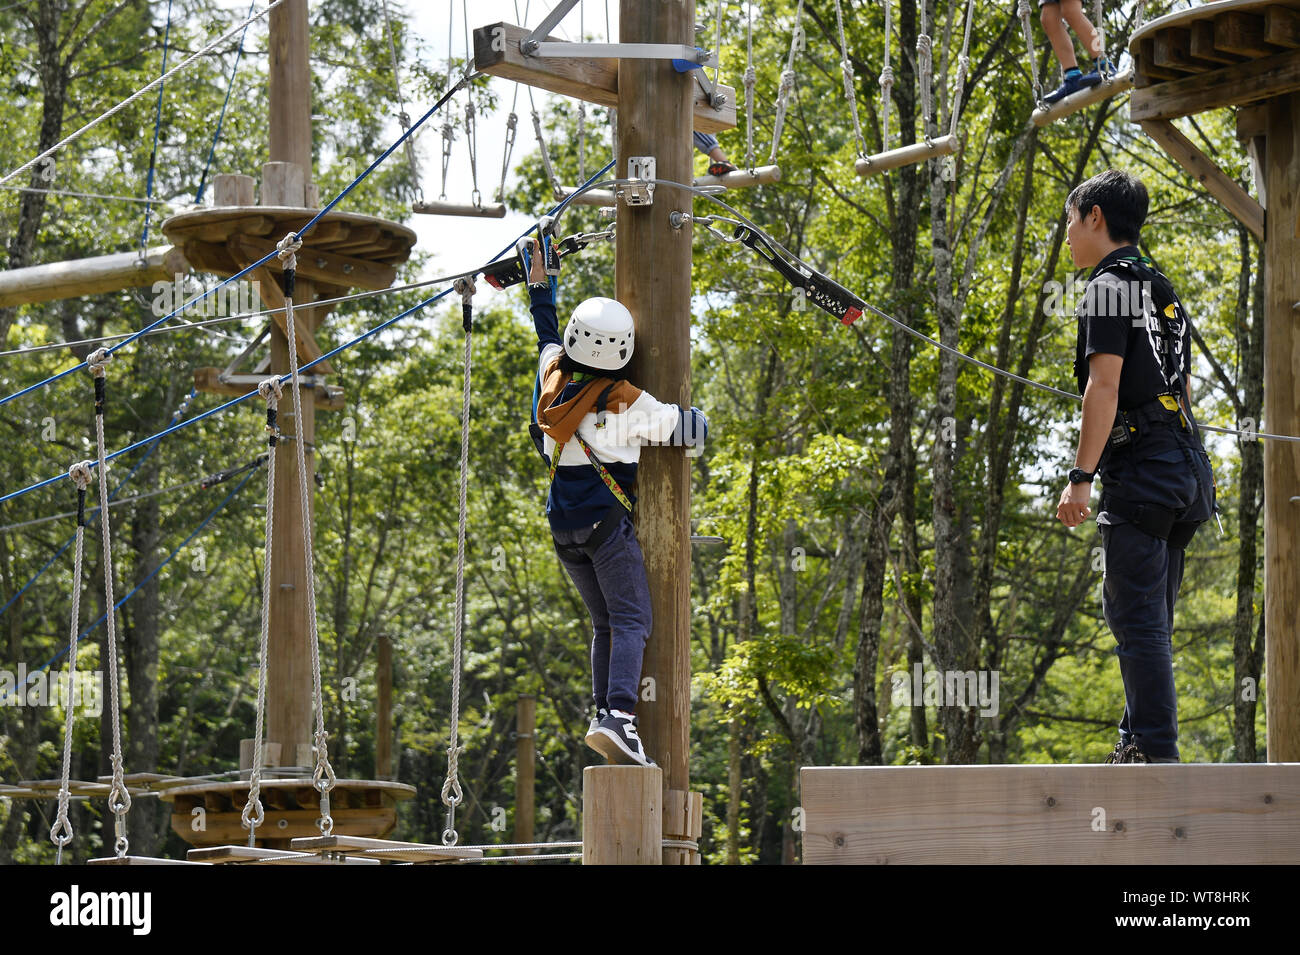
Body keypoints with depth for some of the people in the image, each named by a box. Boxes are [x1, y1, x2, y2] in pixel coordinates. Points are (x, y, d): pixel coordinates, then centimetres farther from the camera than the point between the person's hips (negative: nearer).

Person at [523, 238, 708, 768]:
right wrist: (695, 417, 23)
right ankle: (619, 714, -28)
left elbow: (546, 331, 25)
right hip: (607, 521, -6)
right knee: (631, 621, -10)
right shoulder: (627, 403, -10)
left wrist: (539, 278, 39)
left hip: (563, 525, 6)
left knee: (604, 621, 16)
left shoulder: (553, 379, 4)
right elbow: (691, 429, -2)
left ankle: (603, 711, 6)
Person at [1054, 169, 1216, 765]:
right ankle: (1138, 743, 16)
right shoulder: (1163, 290, 22)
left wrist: (1081, 477, -18)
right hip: (1187, 467, 9)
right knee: (1146, 618, 14)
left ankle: (1157, 751, -12)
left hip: (1141, 470, -9)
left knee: (1138, 620, -9)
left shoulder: (1110, 284, -6)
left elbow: (1104, 386, -15)